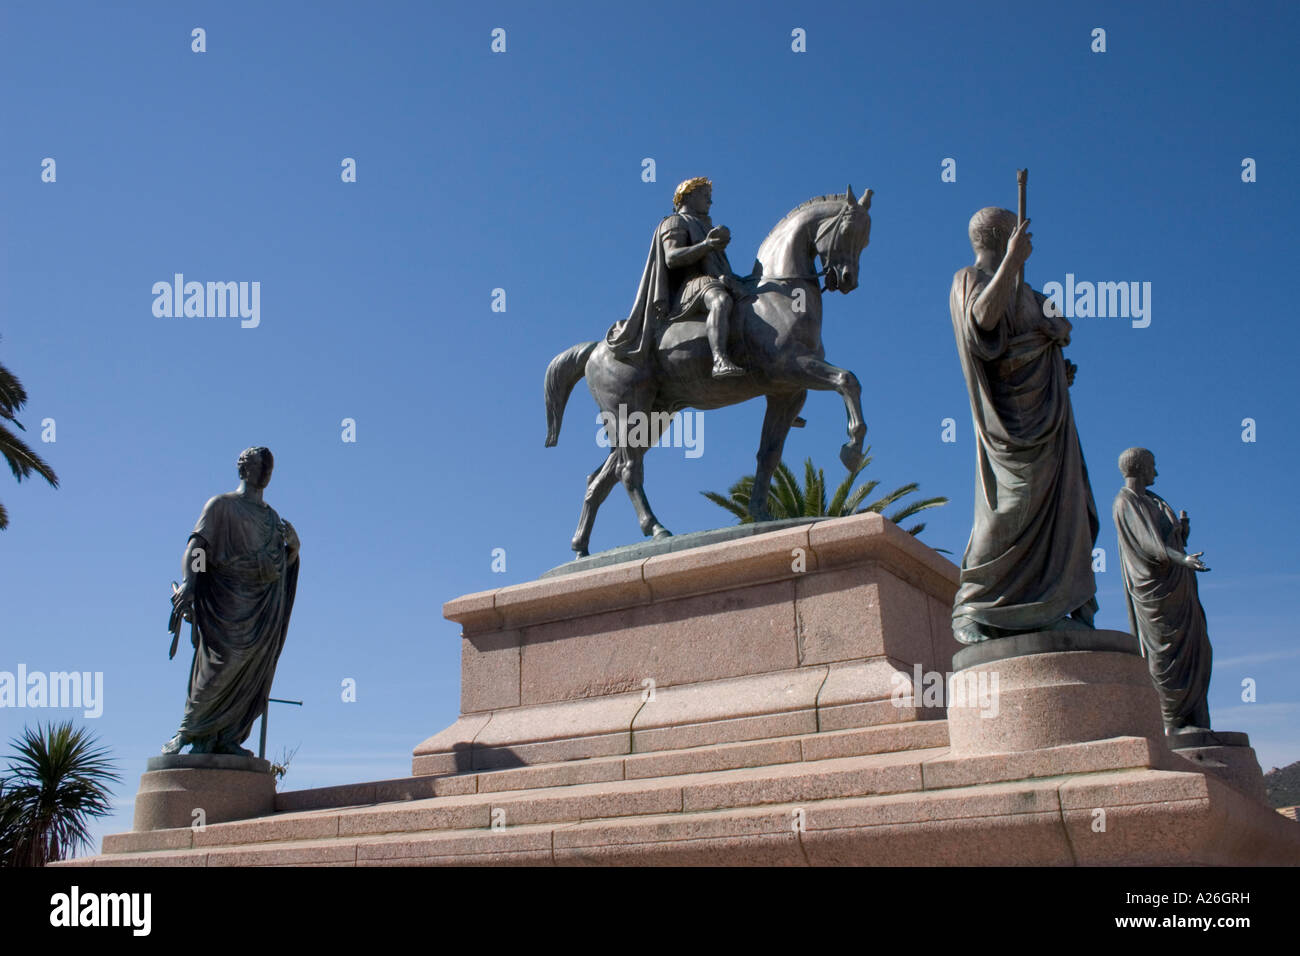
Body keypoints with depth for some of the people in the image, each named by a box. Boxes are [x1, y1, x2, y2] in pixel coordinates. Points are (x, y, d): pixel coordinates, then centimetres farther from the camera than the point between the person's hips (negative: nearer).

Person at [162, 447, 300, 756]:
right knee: (222, 662, -16)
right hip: (229, 600, -6)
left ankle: (225, 737, 2)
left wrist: (293, 546, 7)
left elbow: (281, 563, 28)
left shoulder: (271, 516, 22)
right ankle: (190, 730, -6)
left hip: (262, 605, 6)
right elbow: (197, 543, -8)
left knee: (252, 673, -2)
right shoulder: (222, 505, 5)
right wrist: (189, 582, -22)